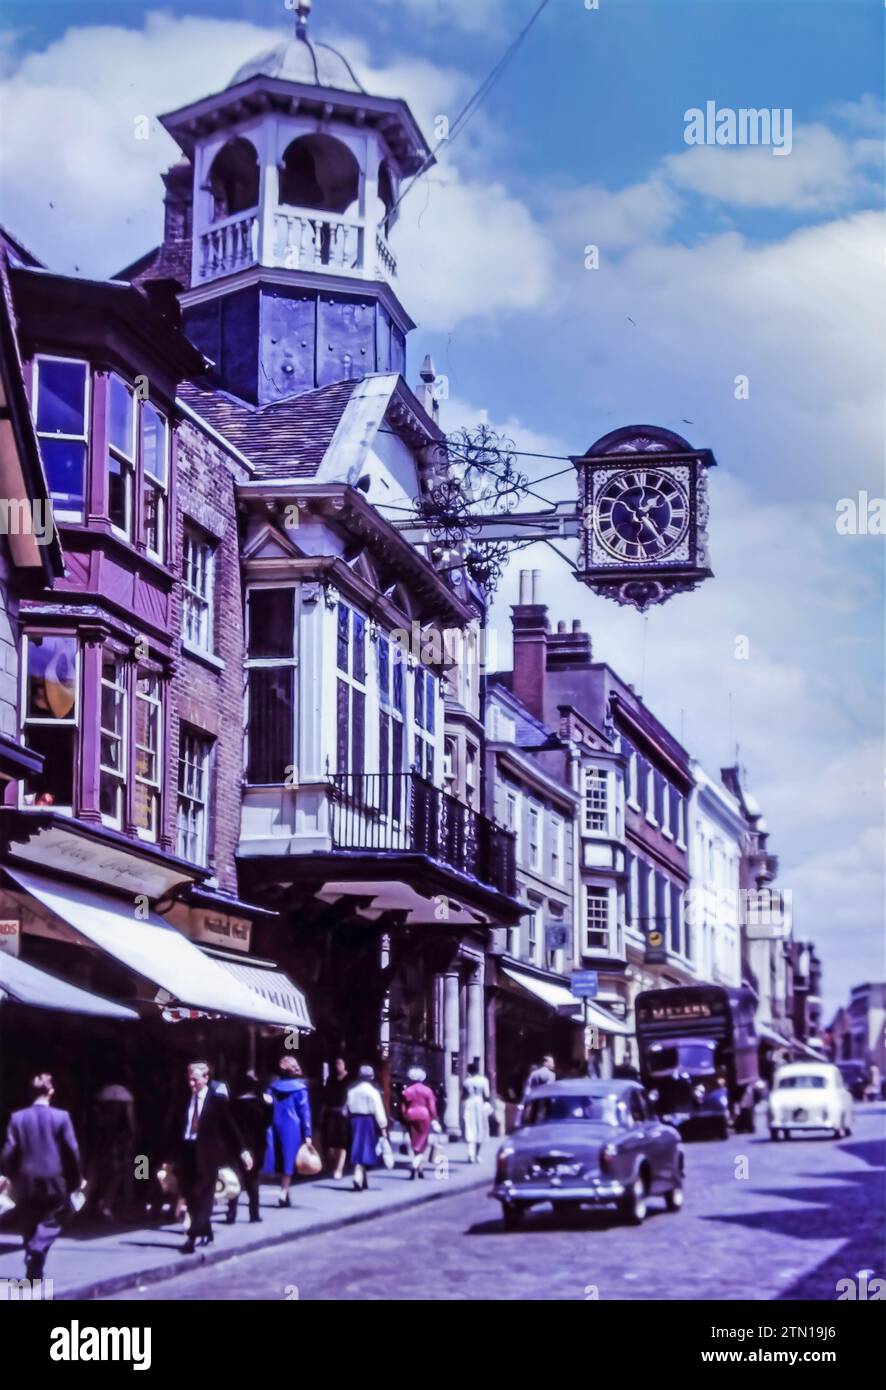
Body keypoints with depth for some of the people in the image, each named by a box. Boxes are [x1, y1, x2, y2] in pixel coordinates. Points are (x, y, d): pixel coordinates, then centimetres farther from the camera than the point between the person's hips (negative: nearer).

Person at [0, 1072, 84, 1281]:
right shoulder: (61, 1117, -7)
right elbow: (72, 1150, -6)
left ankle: (33, 1272, 17)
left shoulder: (17, 1117, -2)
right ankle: (38, 1249, -21)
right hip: (54, 1180, -2)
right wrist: (77, 1178, 6)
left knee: (31, 1226, 15)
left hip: (27, 1181, 3)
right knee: (51, 1221, 7)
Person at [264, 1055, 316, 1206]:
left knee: (280, 1161, 10)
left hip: (275, 1127, 3)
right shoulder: (300, 1088, -4)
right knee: (288, 1160, 0)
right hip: (293, 1128, -3)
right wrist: (307, 1134, -6)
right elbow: (304, 1112, -6)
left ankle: (285, 1193, 15)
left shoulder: (272, 1086, 5)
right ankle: (283, 1194, -5)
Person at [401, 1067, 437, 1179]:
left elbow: (404, 1108, 0)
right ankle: (415, 1165, -19)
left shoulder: (407, 1091, 2)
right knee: (422, 1143, 3)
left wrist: (406, 1118, 9)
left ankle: (420, 1169, 15)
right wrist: (433, 1119, 6)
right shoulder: (427, 1090, -2)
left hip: (411, 1117, 2)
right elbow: (432, 1107, -4)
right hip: (424, 1116, -2)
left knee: (414, 1143, 12)